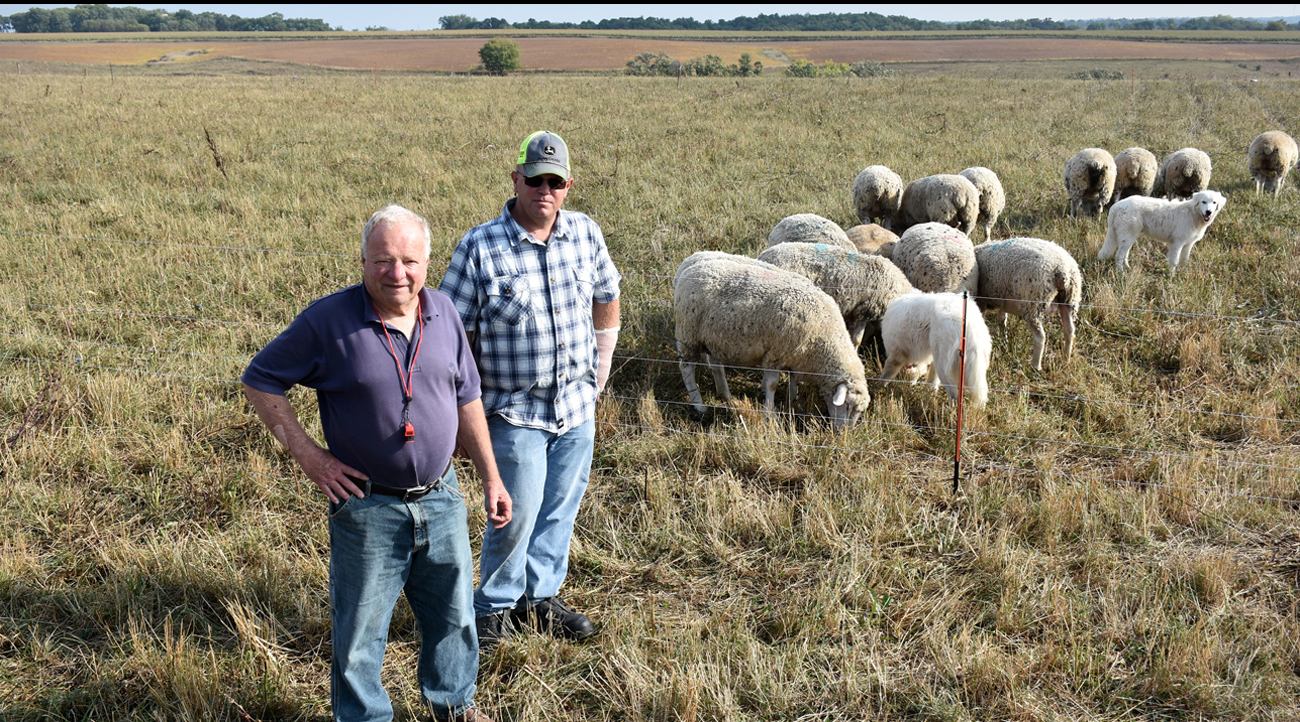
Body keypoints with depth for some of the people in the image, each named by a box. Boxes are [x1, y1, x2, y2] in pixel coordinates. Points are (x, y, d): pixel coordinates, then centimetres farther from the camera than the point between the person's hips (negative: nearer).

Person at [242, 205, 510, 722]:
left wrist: (491, 479, 10)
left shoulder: (443, 314, 1)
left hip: (441, 498, 4)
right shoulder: (329, 320, -14)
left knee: (454, 613, 18)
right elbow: (260, 381, -6)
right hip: (368, 506, -4)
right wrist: (307, 455, -11)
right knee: (360, 628, 8)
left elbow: (466, 400, 10)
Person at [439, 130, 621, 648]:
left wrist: (599, 373, 15)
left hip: (577, 407, 5)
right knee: (517, 511, -5)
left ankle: (540, 596, 33)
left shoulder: (585, 234, 1)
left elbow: (607, 300, 17)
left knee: (560, 508, 13)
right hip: (514, 410, -4)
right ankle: (494, 607, 18)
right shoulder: (479, 247, -11)